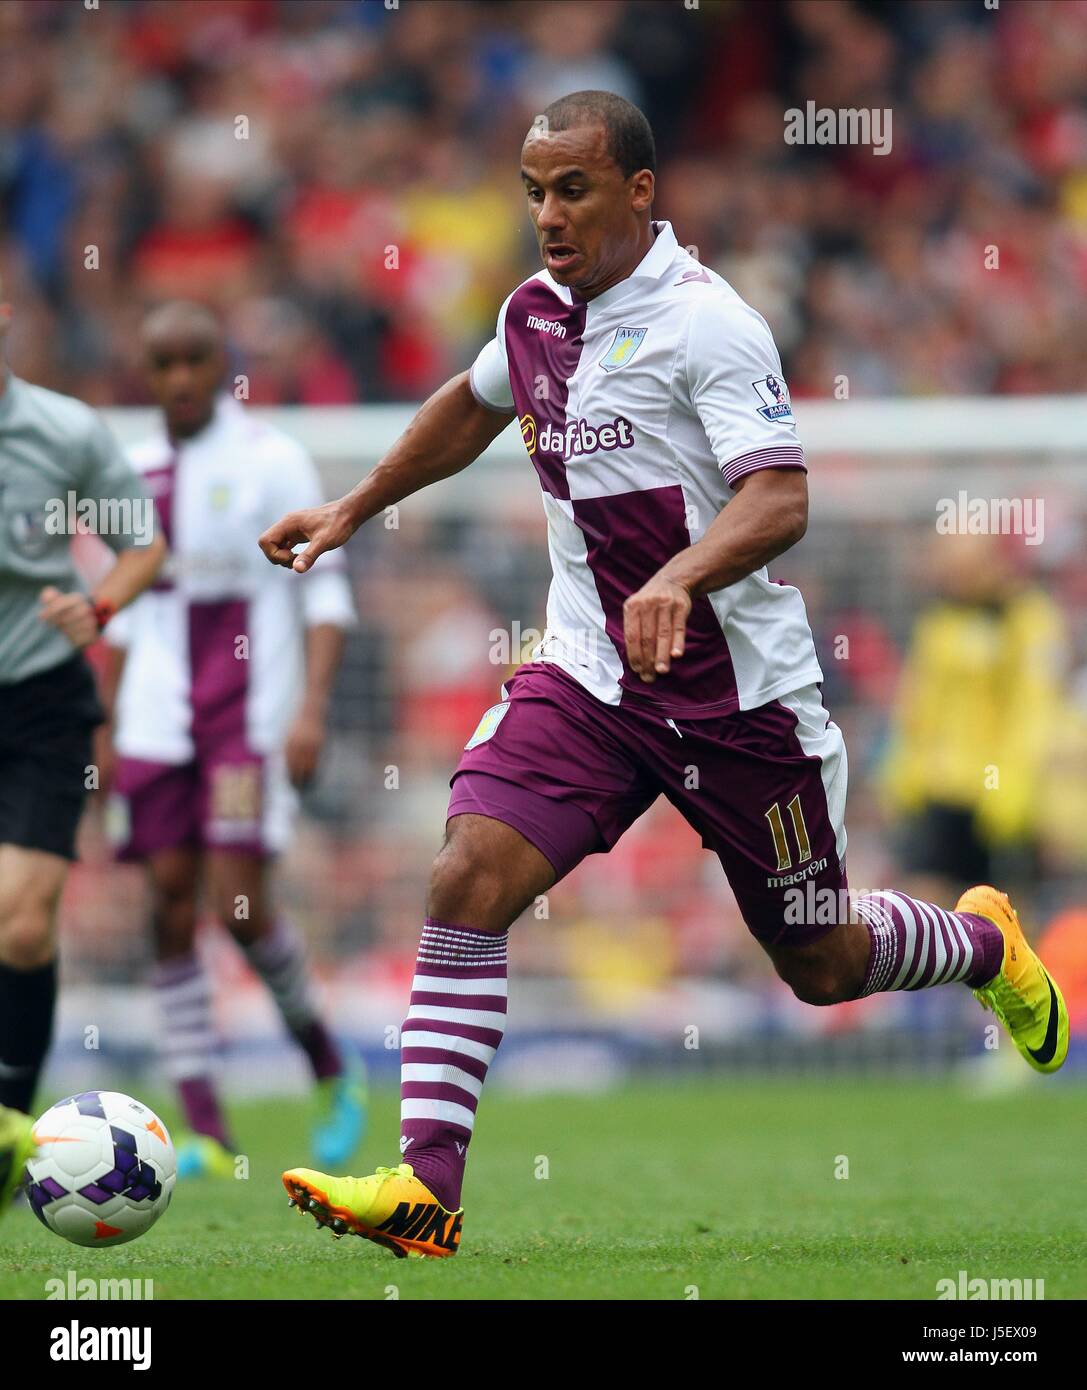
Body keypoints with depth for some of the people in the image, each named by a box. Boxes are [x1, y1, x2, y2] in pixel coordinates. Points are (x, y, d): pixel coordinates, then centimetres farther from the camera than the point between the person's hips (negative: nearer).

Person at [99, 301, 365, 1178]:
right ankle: (206, 1131, 0)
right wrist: (106, 726, 18)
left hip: (252, 712, -5)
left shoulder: (271, 461, -2)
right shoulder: (139, 472, 14)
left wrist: (312, 709, -16)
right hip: (157, 716, 5)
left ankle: (330, 1067, 12)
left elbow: (326, 594, -5)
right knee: (171, 901, -3)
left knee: (240, 901, -13)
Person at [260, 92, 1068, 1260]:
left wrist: (678, 579, -45)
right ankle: (424, 1186, -20)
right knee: (468, 879, -18)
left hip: (737, 690, -5)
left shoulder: (704, 321, -17)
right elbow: (470, 407, 29)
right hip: (589, 673, 5)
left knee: (817, 964, 10)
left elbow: (780, 501, -28)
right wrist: (351, 510, 27)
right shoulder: (536, 311, 5)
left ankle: (984, 945, 44)